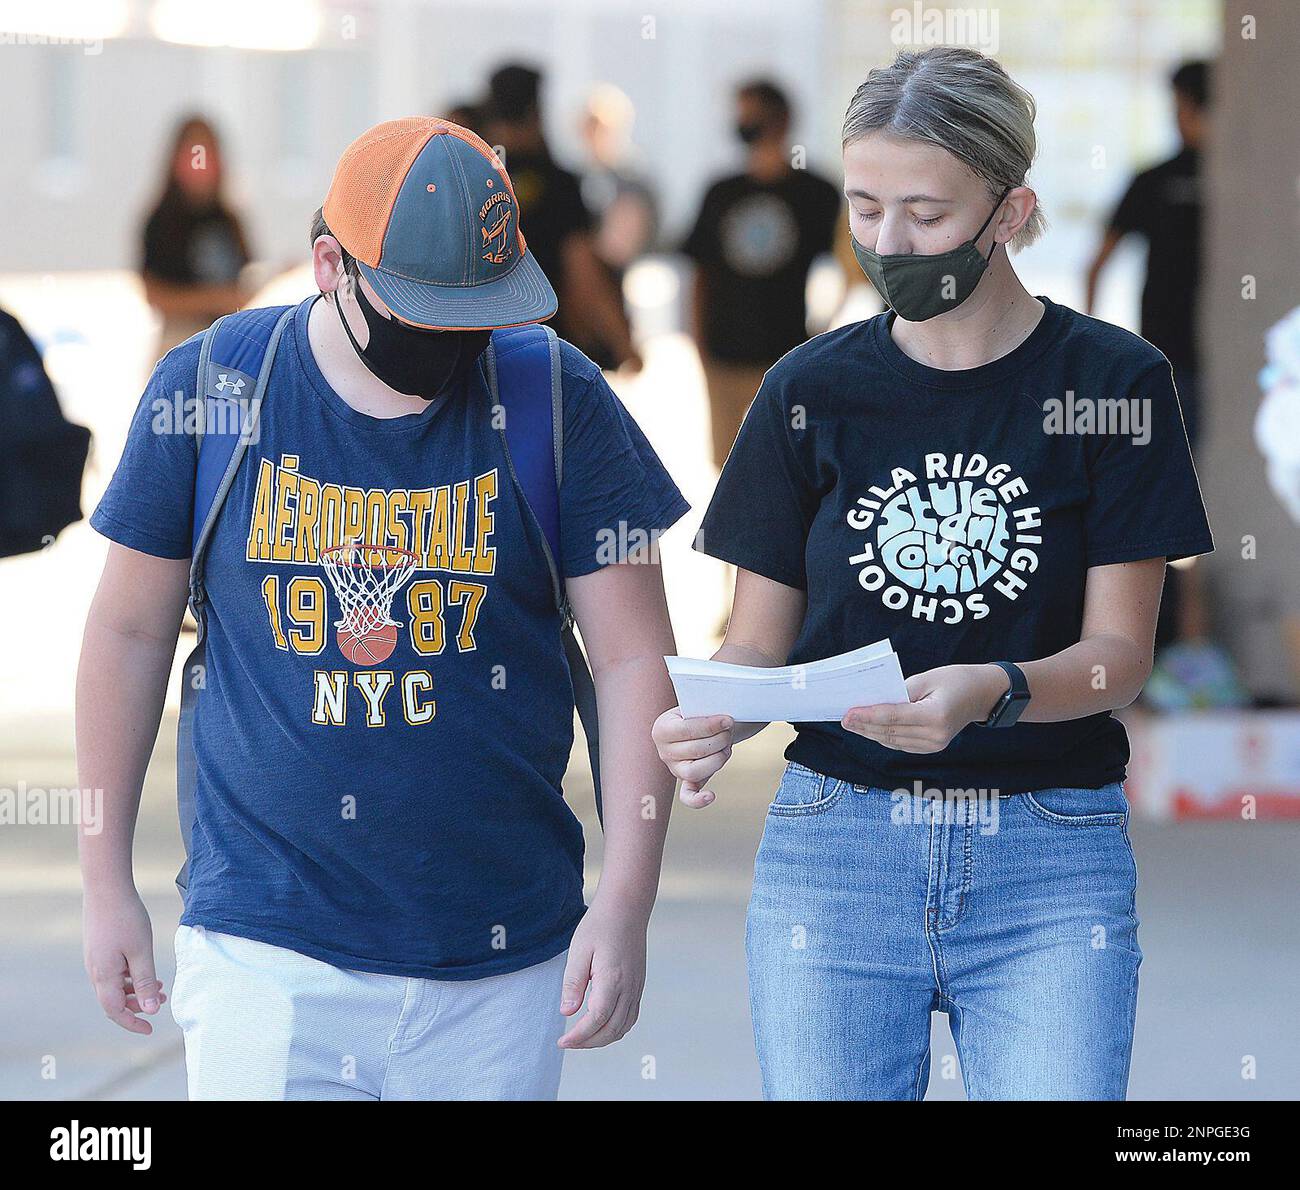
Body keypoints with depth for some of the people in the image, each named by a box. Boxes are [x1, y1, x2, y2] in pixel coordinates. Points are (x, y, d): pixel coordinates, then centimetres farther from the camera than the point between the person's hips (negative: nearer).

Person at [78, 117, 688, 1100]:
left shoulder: (560, 402, -2)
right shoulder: (206, 390, -1)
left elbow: (634, 659, -1)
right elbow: (130, 631, 8)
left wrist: (626, 903, -9)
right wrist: (107, 885, 9)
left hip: (500, 966, 1)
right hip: (265, 949, -1)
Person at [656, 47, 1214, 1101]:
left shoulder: (1112, 383, 0)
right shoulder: (812, 392, 5)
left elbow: (1118, 652, -3)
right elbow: (759, 643, 7)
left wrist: (991, 691, -23)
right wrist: (713, 723, -17)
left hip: (1051, 862, -2)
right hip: (837, 844, 2)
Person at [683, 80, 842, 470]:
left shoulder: (817, 195, 1)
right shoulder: (721, 195, 11)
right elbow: (702, 274, 14)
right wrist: (700, 345, 7)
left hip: (786, 354, -4)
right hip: (725, 358, 4)